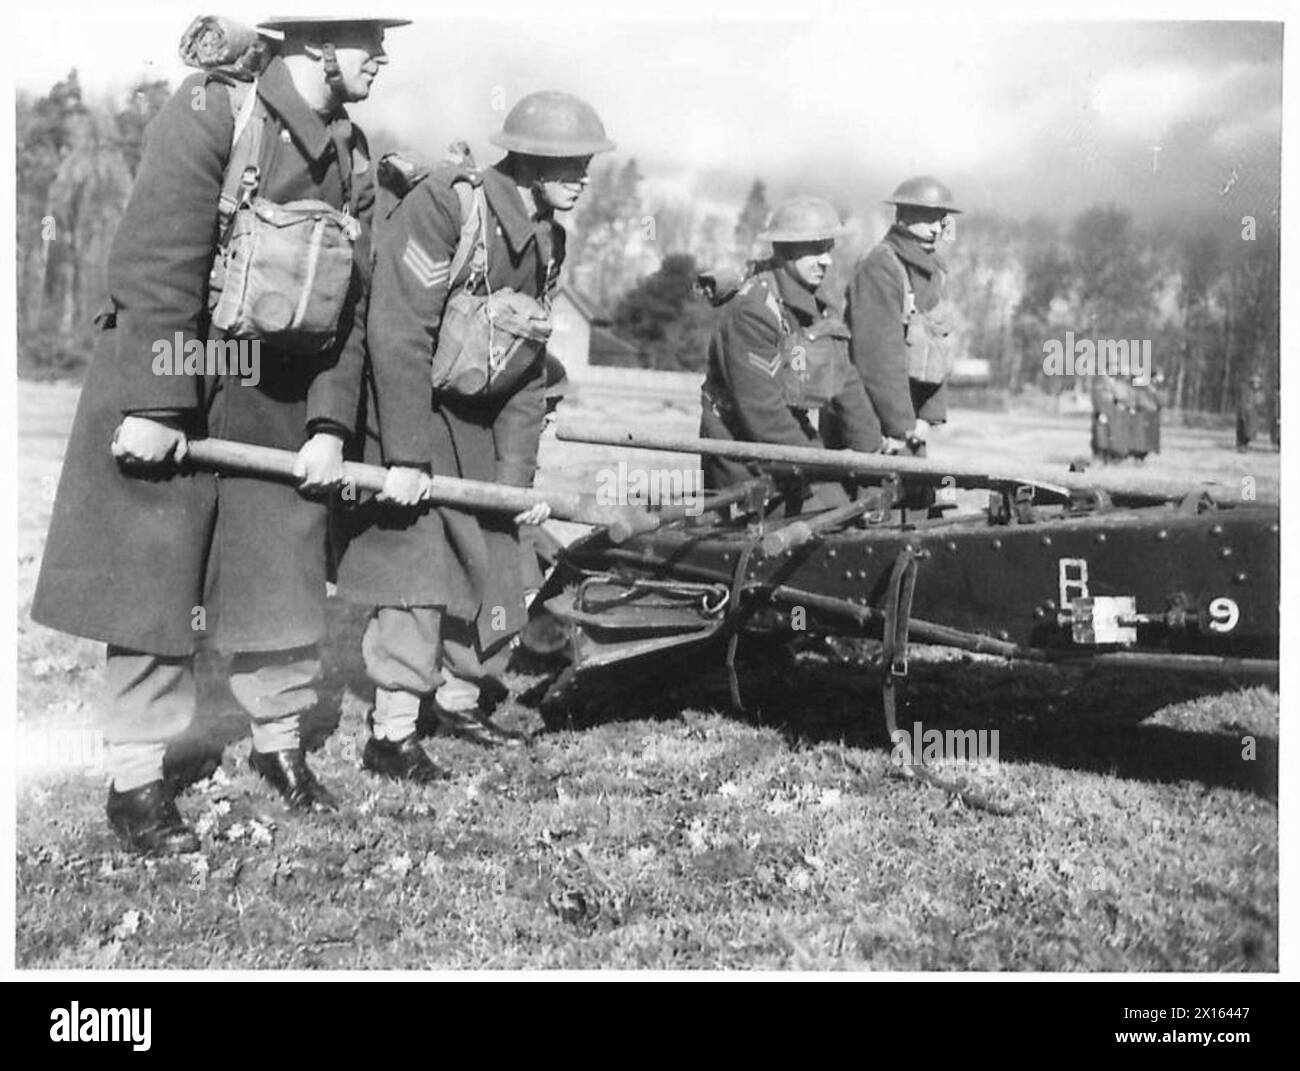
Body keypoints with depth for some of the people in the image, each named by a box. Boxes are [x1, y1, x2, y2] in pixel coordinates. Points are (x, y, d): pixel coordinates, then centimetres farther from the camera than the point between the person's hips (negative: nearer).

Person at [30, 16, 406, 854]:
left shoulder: (354, 157, 6)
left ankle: (280, 741, 30)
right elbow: (158, 267, -19)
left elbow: (349, 303, 6)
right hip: (166, 388, -6)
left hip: (281, 402, 6)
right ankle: (136, 779, 13)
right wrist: (156, 406, -23)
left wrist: (330, 426, -1)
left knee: (287, 573, 11)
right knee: (153, 581, 0)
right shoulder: (212, 110, -14)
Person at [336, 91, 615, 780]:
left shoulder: (546, 241, 3)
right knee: (416, 554, -12)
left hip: (474, 413, 8)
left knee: (493, 555, 11)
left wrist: (517, 478, -2)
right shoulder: (448, 203, -22)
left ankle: (458, 697, 30)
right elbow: (399, 337, -27)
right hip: (401, 401, -8)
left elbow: (527, 368, 4)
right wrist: (405, 457, -29)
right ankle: (391, 735, -4)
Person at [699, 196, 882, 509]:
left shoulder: (817, 306, 9)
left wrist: (871, 451, 5)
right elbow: (760, 407, -24)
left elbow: (846, 386, 12)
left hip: (799, 441, 8)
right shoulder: (751, 310, -20)